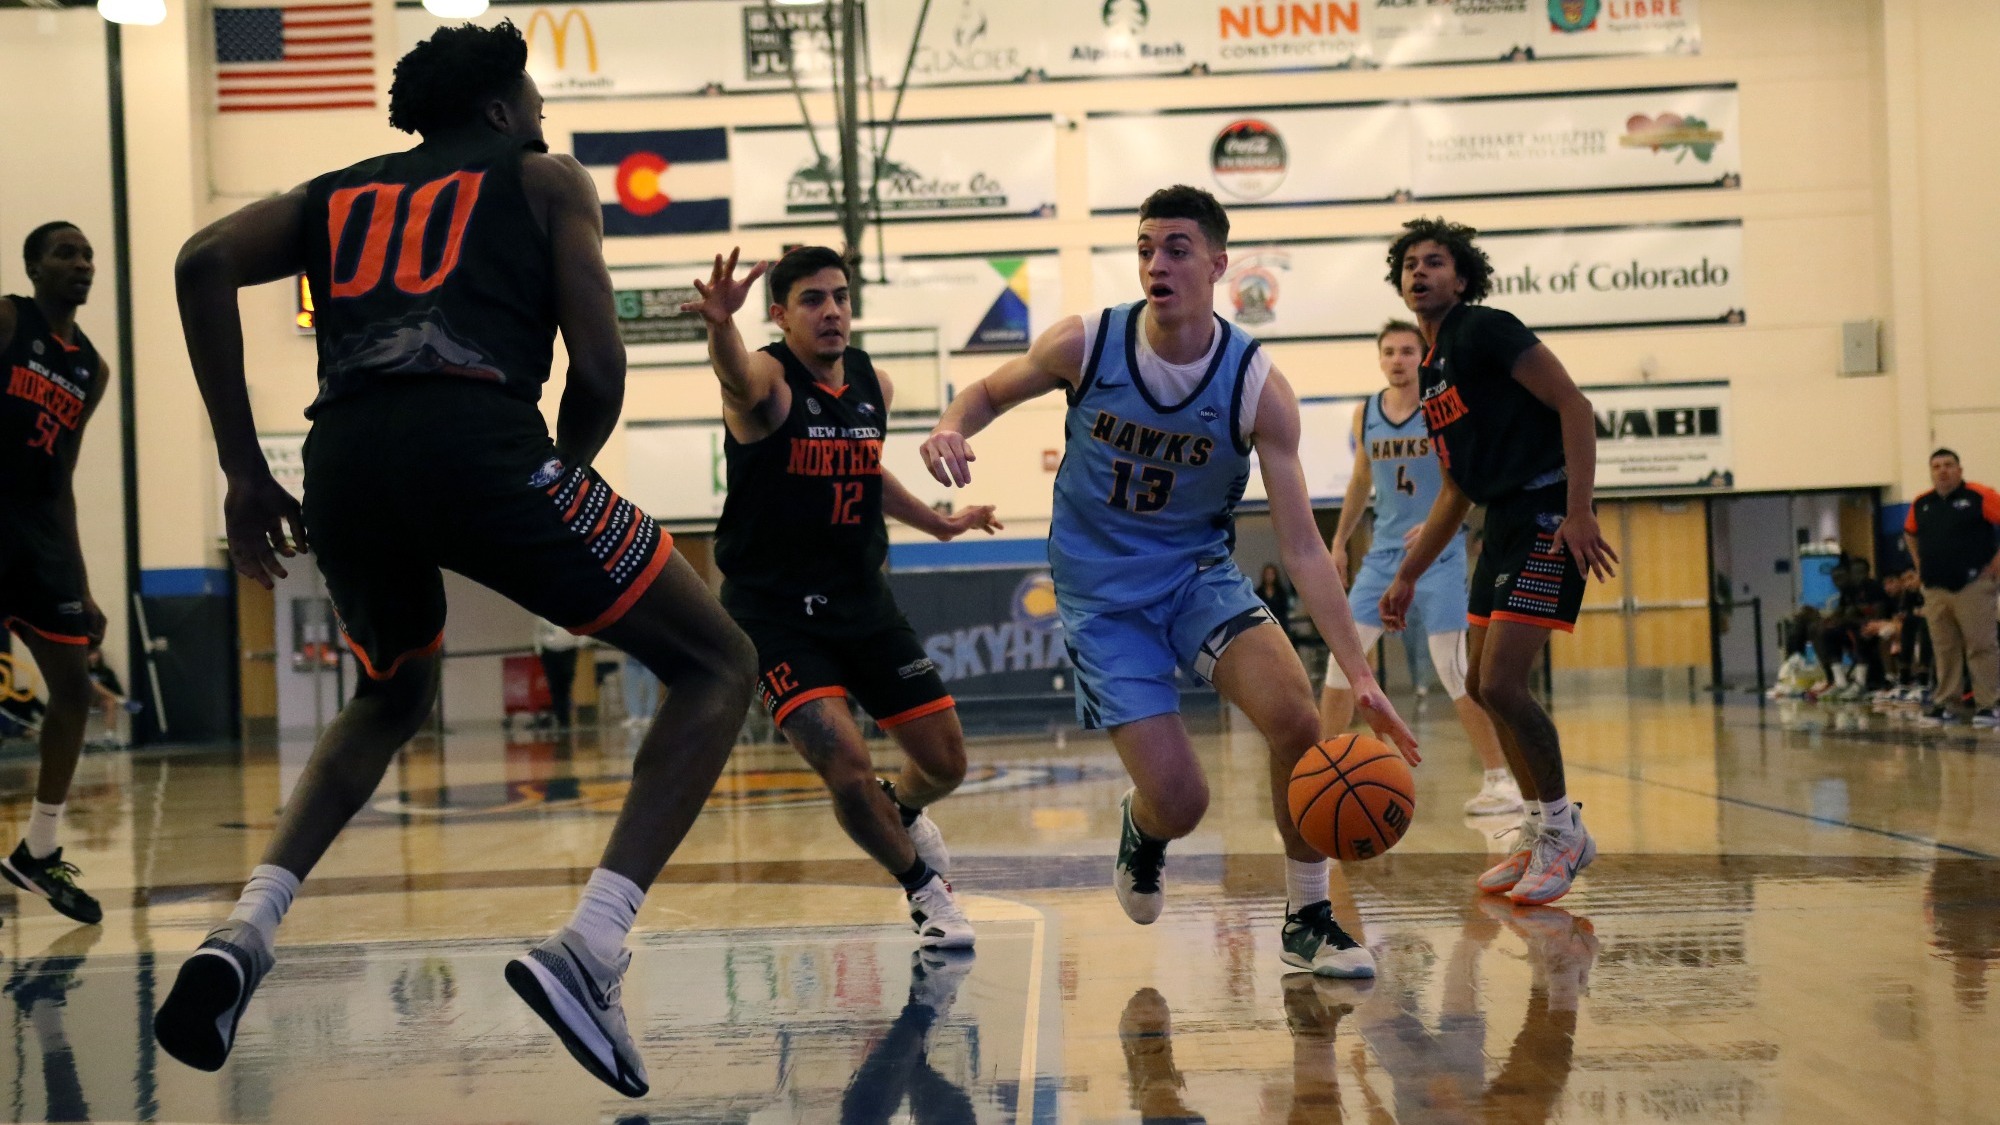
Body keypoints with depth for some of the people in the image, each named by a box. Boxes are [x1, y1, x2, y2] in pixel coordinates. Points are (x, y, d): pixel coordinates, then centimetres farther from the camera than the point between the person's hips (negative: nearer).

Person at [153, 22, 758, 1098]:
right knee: (717, 666, 11)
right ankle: (588, 946, -8)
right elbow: (597, 376, 7)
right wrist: (555, 484, 26)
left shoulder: (338, 193, 31)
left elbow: (205, 261, 11)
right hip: (478, 440, -5)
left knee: (391, 699, 34)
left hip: (343, 462, 5)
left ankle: (246, 929, 13)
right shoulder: (546, 180, 21)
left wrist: (244, 473, 12)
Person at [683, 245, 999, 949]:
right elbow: (735, 373, -44)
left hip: (863, 601, 6)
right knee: (848, 769, -21)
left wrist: (938, 524, 31)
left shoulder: (872, 385, 3)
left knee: (946, 762, 9)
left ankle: (901, 811, 47)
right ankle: (923, 886, 7)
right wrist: (720, 325, -66)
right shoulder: (766, 379, -16)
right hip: (776, 612, -6)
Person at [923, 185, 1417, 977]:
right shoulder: (1084, 346, -14)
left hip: (1200, 574, 1)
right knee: (1180, 803, -12)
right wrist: (952, 428, -19)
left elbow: (1300, 545, -16)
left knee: (1296, 718, -24)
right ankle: (1140, 829, 31)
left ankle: (1307, 921, 0)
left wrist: (1359, 673, -23)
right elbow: (991, 391, 6)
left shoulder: (1257, 387, -15)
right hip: (1101, 595, -1)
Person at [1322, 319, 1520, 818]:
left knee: (1453, 668, -10)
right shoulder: (1365, 414, 7)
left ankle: (1500, 778, 0)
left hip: (1439, 555, -5)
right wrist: (1339, 540, 15)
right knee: (1342, 657, 0)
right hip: (1384, 553, 5)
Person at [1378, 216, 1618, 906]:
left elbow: (1574, 406, -16)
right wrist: (1407, 577, 22)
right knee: (1480, 685, 12)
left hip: (1548, 514, -10)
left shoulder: (1484, 330, -8)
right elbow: (1455, 492, 24)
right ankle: (1540, 831, 24)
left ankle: (1562, 829, 1)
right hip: (1504, 520, 10)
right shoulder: (1429, 372, 18)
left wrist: (1579, 512, -24)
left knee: (1501, 682, -15)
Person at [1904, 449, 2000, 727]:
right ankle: (1945, 704, 16)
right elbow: (1910, 533, 29)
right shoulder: (1921, 504, 11)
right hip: (1935, 588, 6)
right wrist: (1919, 564, 18)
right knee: (1944, 650, 10)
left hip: (1972, 586, -6)